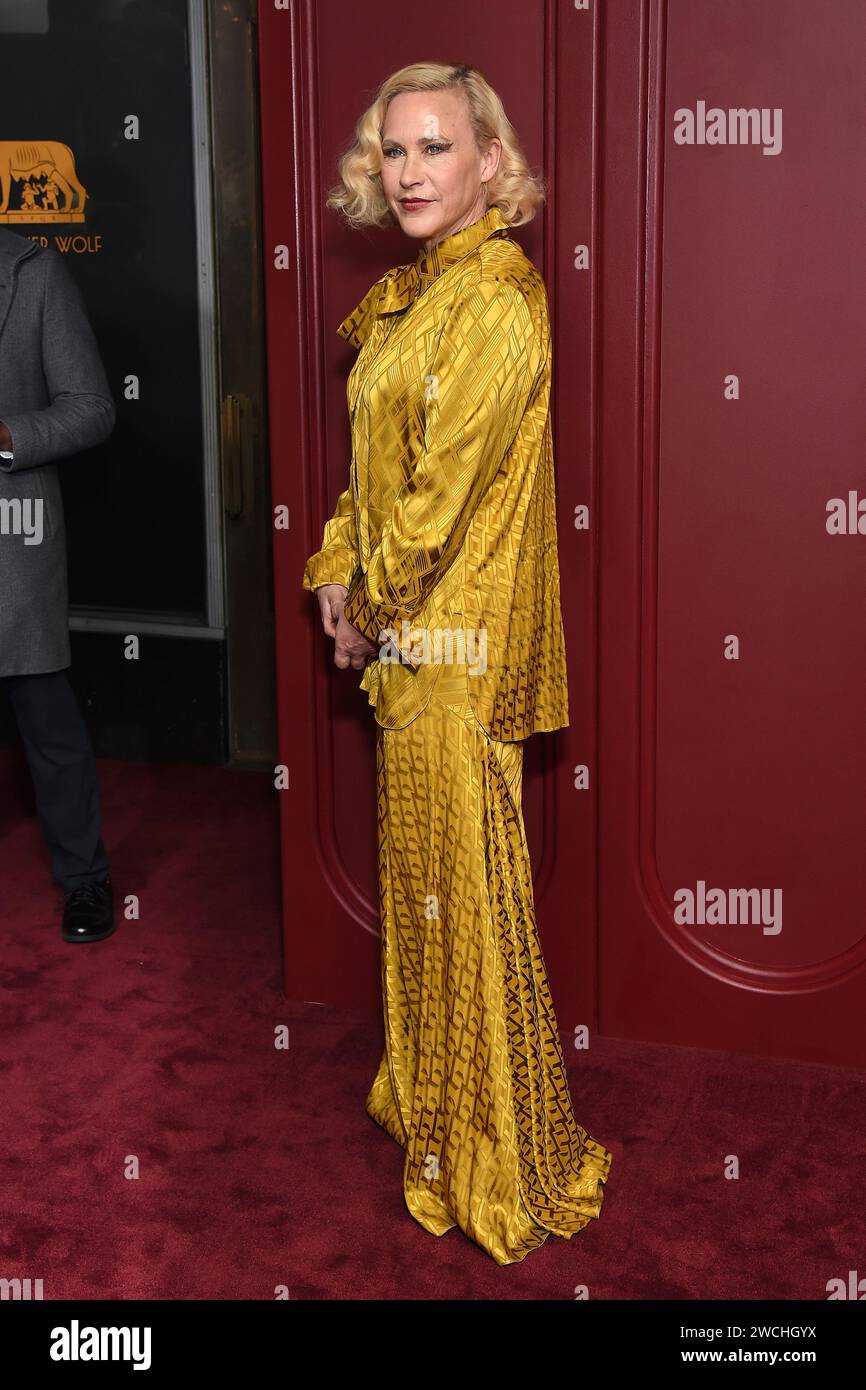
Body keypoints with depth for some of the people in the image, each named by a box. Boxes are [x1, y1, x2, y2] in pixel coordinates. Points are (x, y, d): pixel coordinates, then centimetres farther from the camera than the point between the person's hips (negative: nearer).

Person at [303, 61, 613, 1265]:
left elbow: (448, 479, -18)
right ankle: (430, 1095, 35)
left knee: (465, 880, -1)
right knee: (419, 869, 18)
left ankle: (502, 1158, 15)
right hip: (402, 632, 9)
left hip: (458, 634, -9)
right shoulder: (407, 295, 14)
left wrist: (373, 602, -9)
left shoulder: (497, 298, -15)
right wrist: (338, 570, 5)